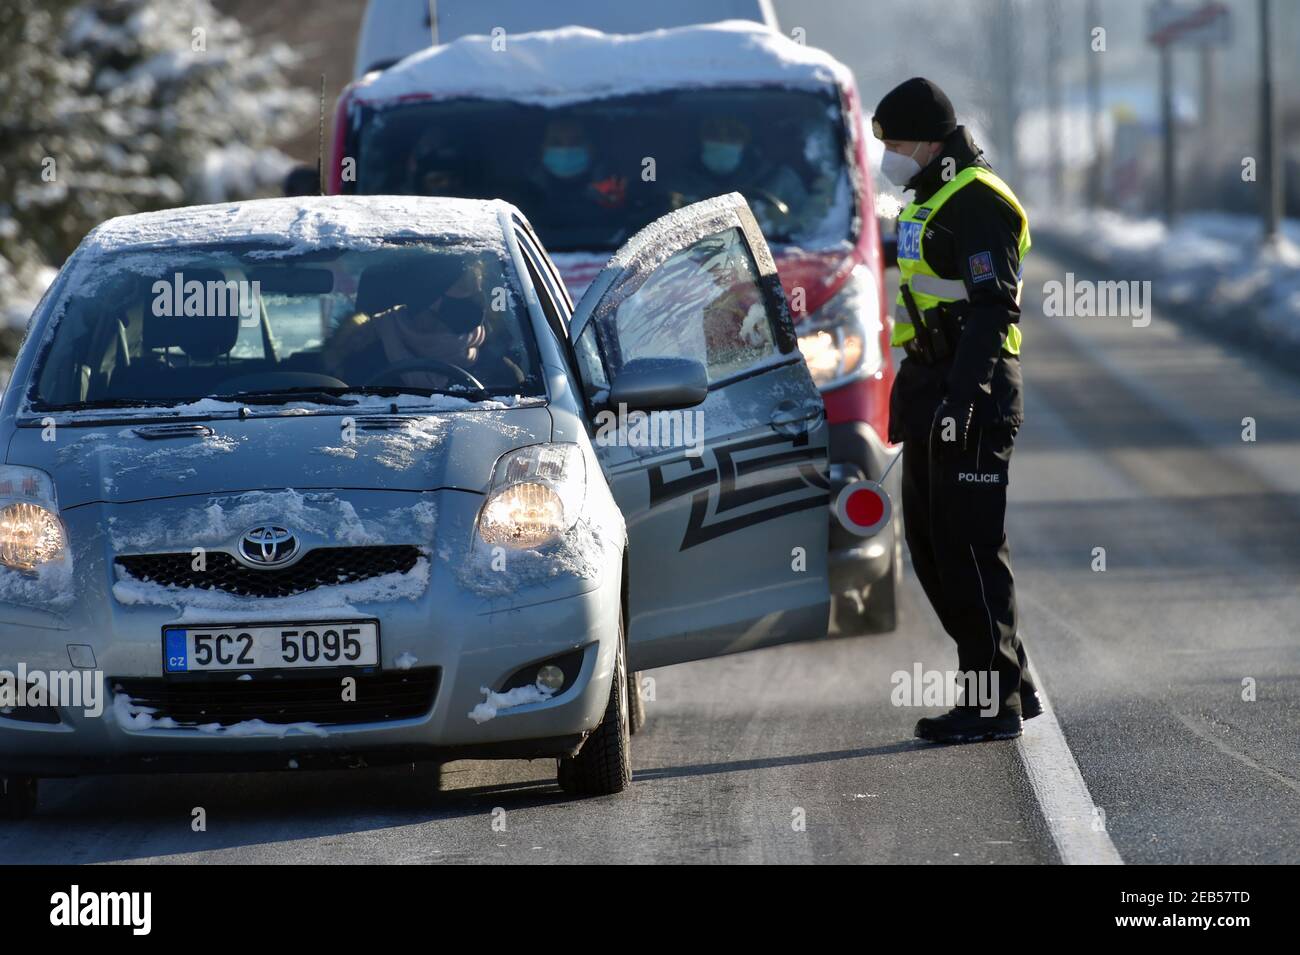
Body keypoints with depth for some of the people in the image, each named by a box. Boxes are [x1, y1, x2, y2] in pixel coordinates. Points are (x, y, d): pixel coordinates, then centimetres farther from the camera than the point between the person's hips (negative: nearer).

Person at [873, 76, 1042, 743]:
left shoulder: (977, 203, -14)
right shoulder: (932, 200, 18)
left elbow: (993, 308, -22)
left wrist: (960, 396, -27)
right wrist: (909, 397, 23)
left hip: (974, 393, -11)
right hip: (934, 386, 11)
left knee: (970, 549, -7)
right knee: (931, 545, 12)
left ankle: (994, 704, -2)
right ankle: (1010, 686, 19)